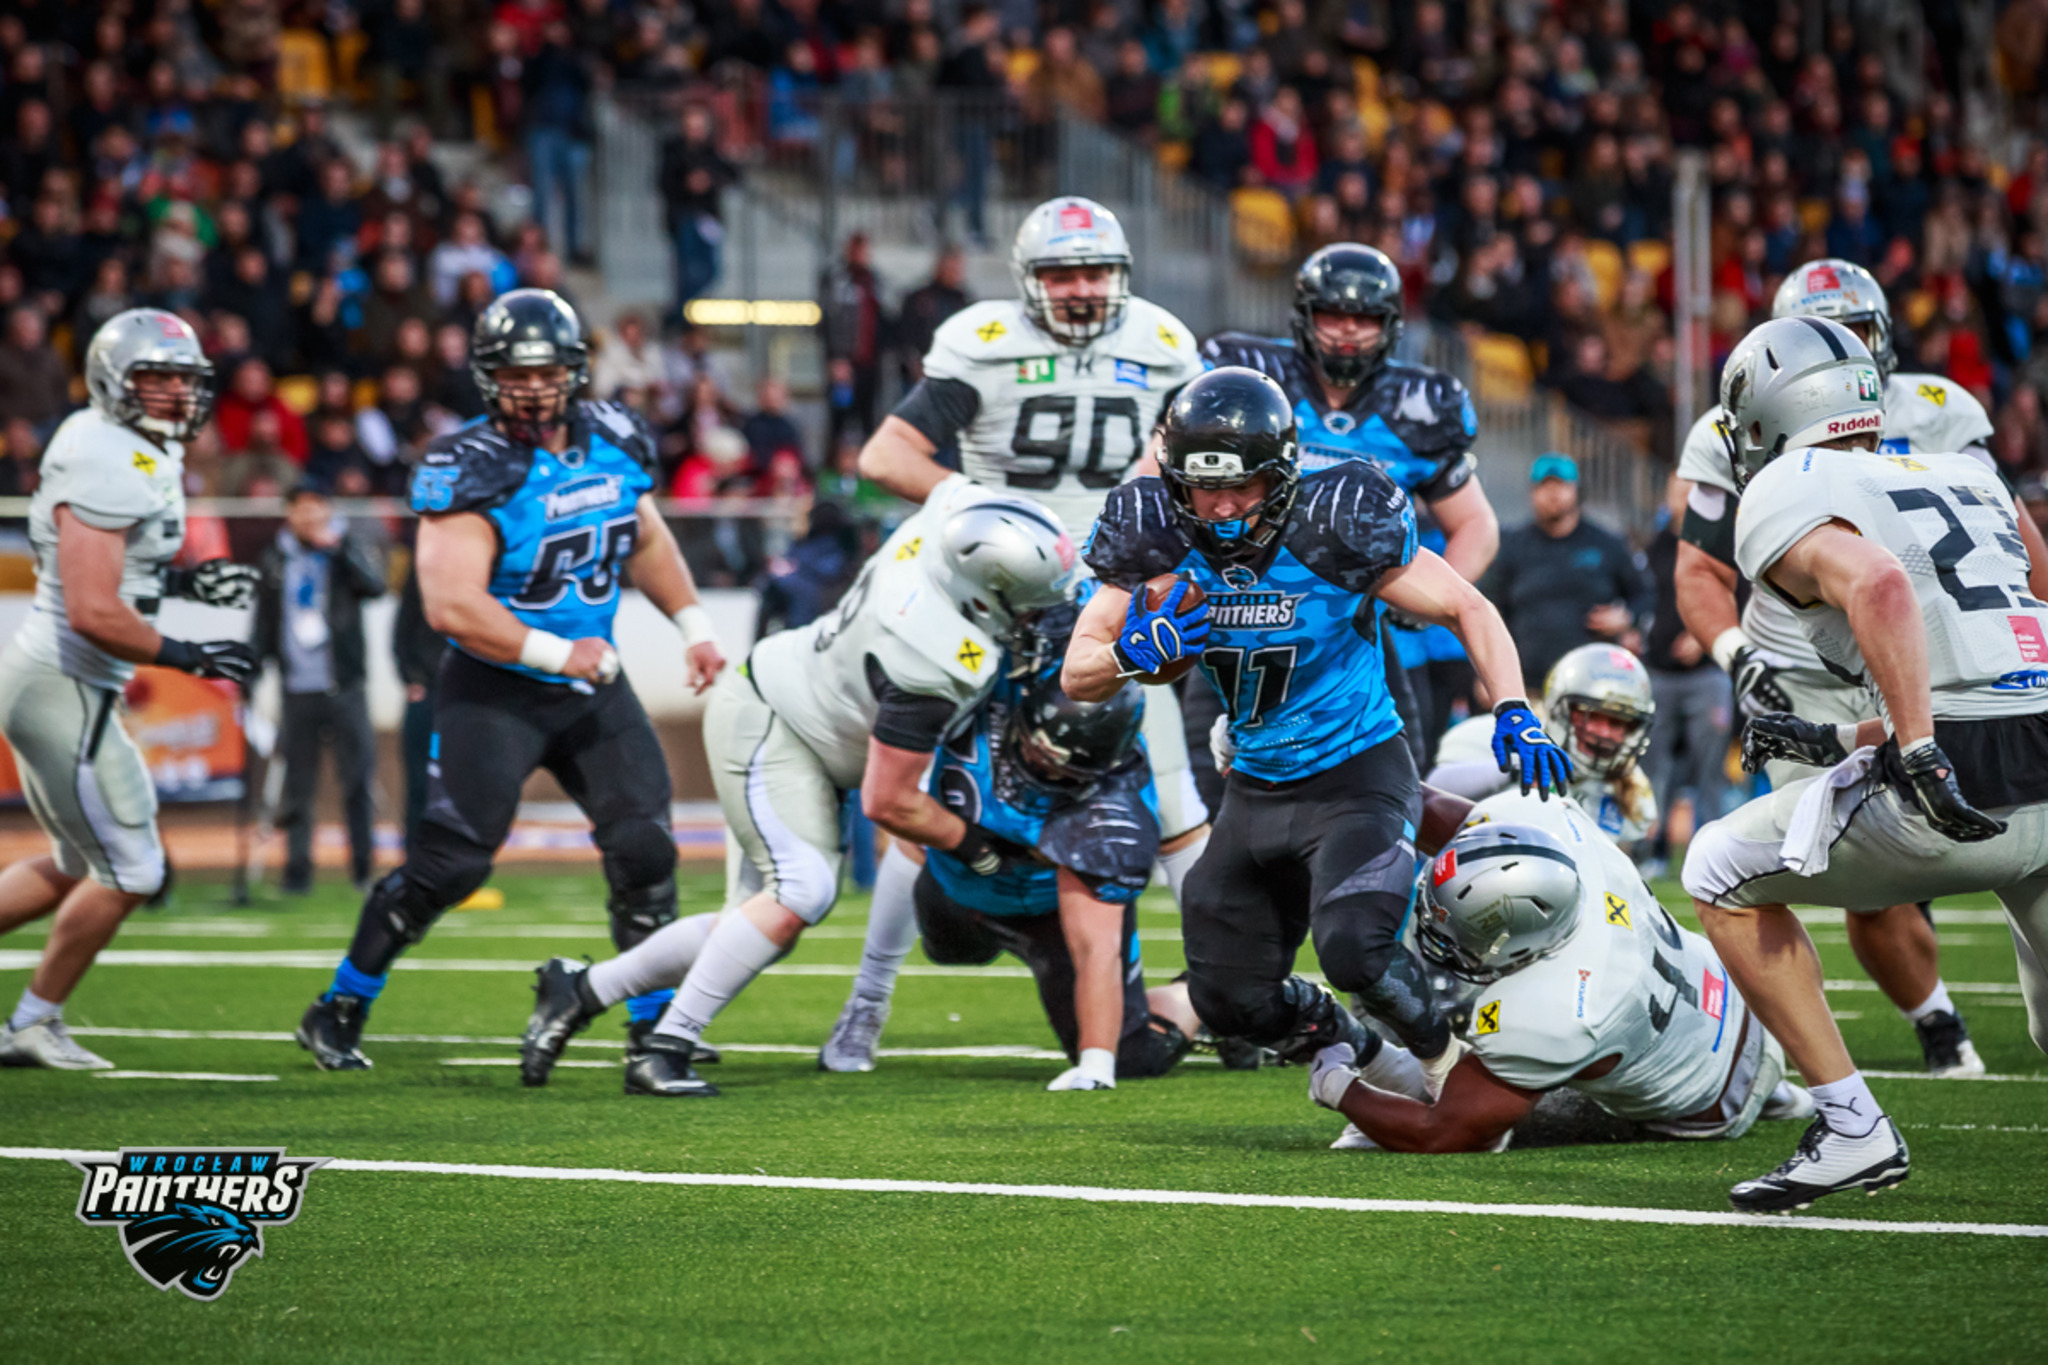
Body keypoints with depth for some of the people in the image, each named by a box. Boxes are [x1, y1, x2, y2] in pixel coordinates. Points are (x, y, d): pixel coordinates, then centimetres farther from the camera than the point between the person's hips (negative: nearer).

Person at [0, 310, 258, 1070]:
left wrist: (181, 583, 8)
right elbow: (93, 615, -27)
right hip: (64, 690, -10)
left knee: (76, 869, 20)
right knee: (127, 872, -1)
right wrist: (191, 660, -17)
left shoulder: (149, 456, 11)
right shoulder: (105, 467, -21)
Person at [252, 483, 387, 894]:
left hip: (344, 686, -2)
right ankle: (297, 870, 10)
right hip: (297, 689, 2)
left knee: (358, 777, -8)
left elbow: (374, 585, -15)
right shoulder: (275, 561, 11)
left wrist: (340, 546, -20)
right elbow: (264, 624, 17)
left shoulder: (348, 549, 4)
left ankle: (364, 866, -3)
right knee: (297, 786, 4)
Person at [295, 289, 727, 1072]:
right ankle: (337, 1011, 11)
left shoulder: (611, 443, 1)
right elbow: (452, 605, -29)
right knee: (450, 862, -7)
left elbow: (645, 541, 21)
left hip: (591, 683, 6)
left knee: (645, 851, -2)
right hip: (497, 691, -6)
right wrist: (556, 654, -26)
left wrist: (692, 625, 14)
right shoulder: (476, 472, -21)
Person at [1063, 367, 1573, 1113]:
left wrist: (1512, 711, -25)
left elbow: (1467, 609, -10)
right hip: (1256, 791, 6)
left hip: (1356, 777, -6)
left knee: (1353, 948, -28)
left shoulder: (1329, 528, -21)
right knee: (1230, 998, 7)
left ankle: (1448, 1064, 2)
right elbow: (1077, 678, -5)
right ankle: (1378, 1070, 32)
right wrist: (1135, 653, -28)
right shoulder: (1161, 540, -10)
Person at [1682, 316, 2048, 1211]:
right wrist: (1842, 744, 37)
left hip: (1967, 788, -7)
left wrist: (1918, 752, -24)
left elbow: (1878, 583, -19)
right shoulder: (1964, 480, 26)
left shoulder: (1786, 499, 3)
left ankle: (1852, 1128, 8)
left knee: (1723, 876, 14)